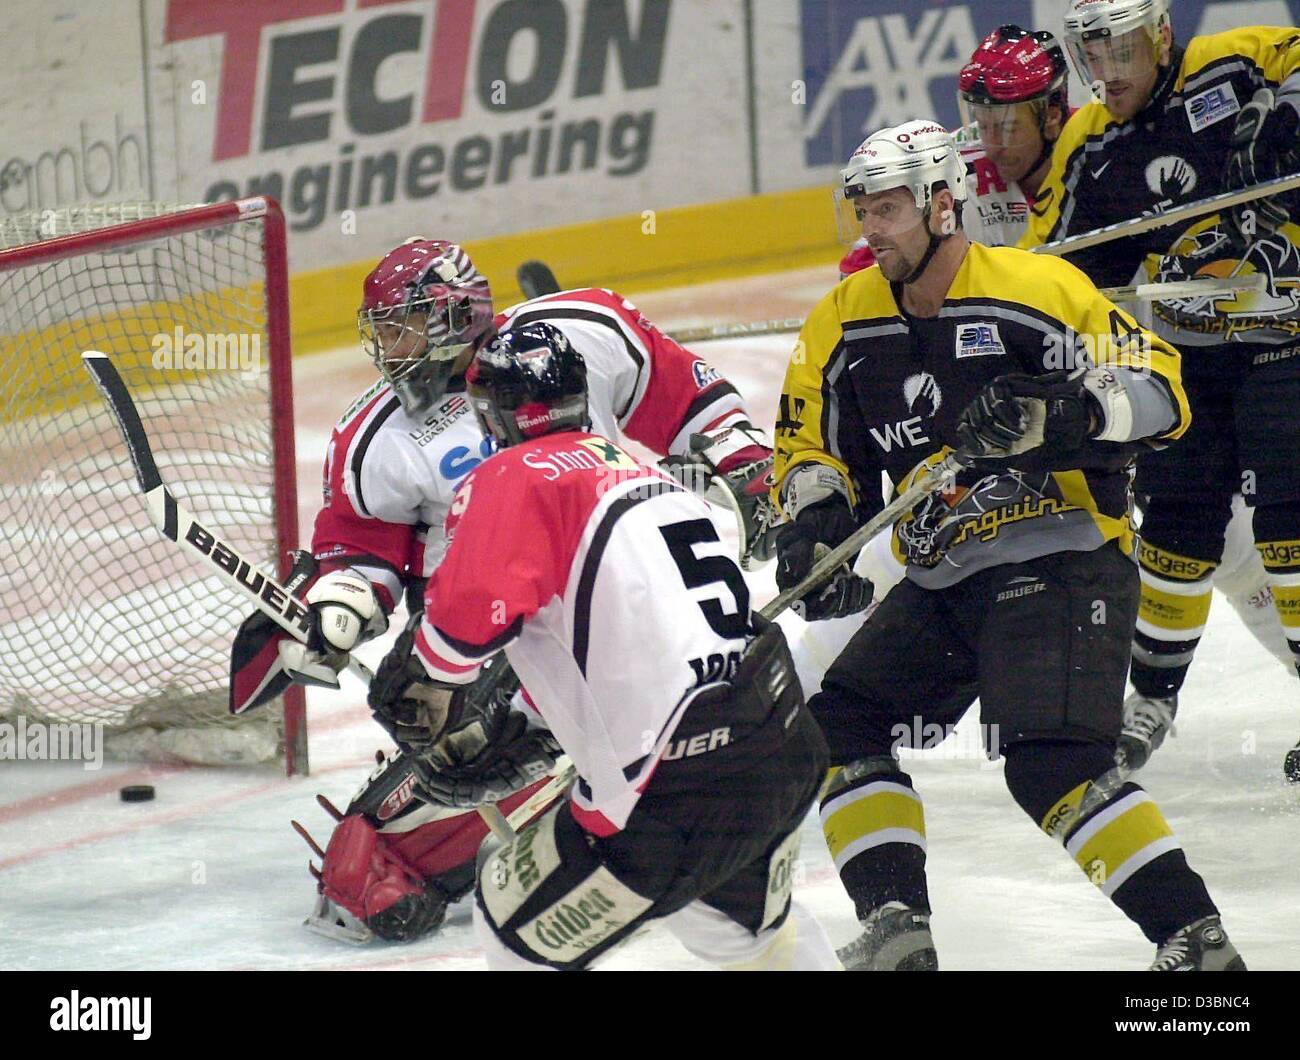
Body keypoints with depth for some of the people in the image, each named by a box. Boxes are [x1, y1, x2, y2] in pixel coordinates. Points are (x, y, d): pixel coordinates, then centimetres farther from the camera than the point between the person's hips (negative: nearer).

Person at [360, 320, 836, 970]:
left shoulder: (515, 478, -4)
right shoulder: (639, 467, 23)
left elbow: (474, 606, -19)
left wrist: (419, 679, 3)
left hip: (677, 790, -8)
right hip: (791, 748, 8)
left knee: (515, 928, 12)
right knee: (747, 926, 35)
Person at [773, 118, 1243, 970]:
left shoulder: (1037, 289, -12)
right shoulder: (845, 325, 7)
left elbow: (1159, 392, -14)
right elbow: (818, 451, 18)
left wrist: (1054, 413, -31)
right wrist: (815, 531, -2)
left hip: (1063, 561, -8)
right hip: (944, 582, 8)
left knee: (1052, 764, -23)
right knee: (835, 723, 3)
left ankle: (1194, 935, -20)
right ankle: (898, 924, 3)